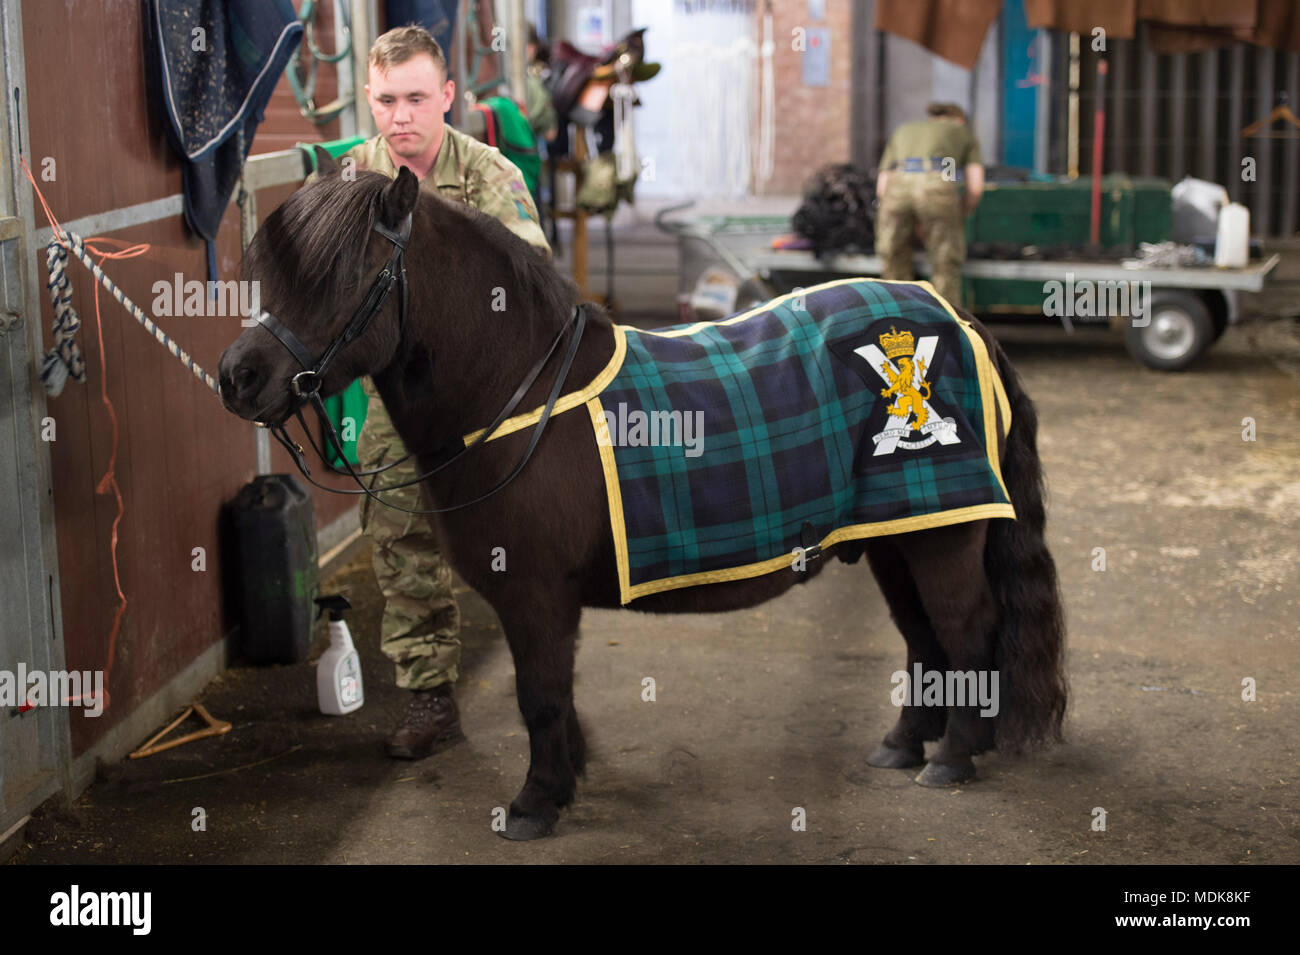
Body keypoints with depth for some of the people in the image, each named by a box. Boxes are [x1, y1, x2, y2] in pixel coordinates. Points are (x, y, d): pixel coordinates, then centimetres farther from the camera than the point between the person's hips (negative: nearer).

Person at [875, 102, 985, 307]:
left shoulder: (902, 131, 37)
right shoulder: (963, 132, 30)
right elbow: (976, 187, 16)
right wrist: (961, 216, 32)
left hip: (896, 189, 2)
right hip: (936, 185, -2)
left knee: (894, 269, 14)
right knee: (945, 269, 8)